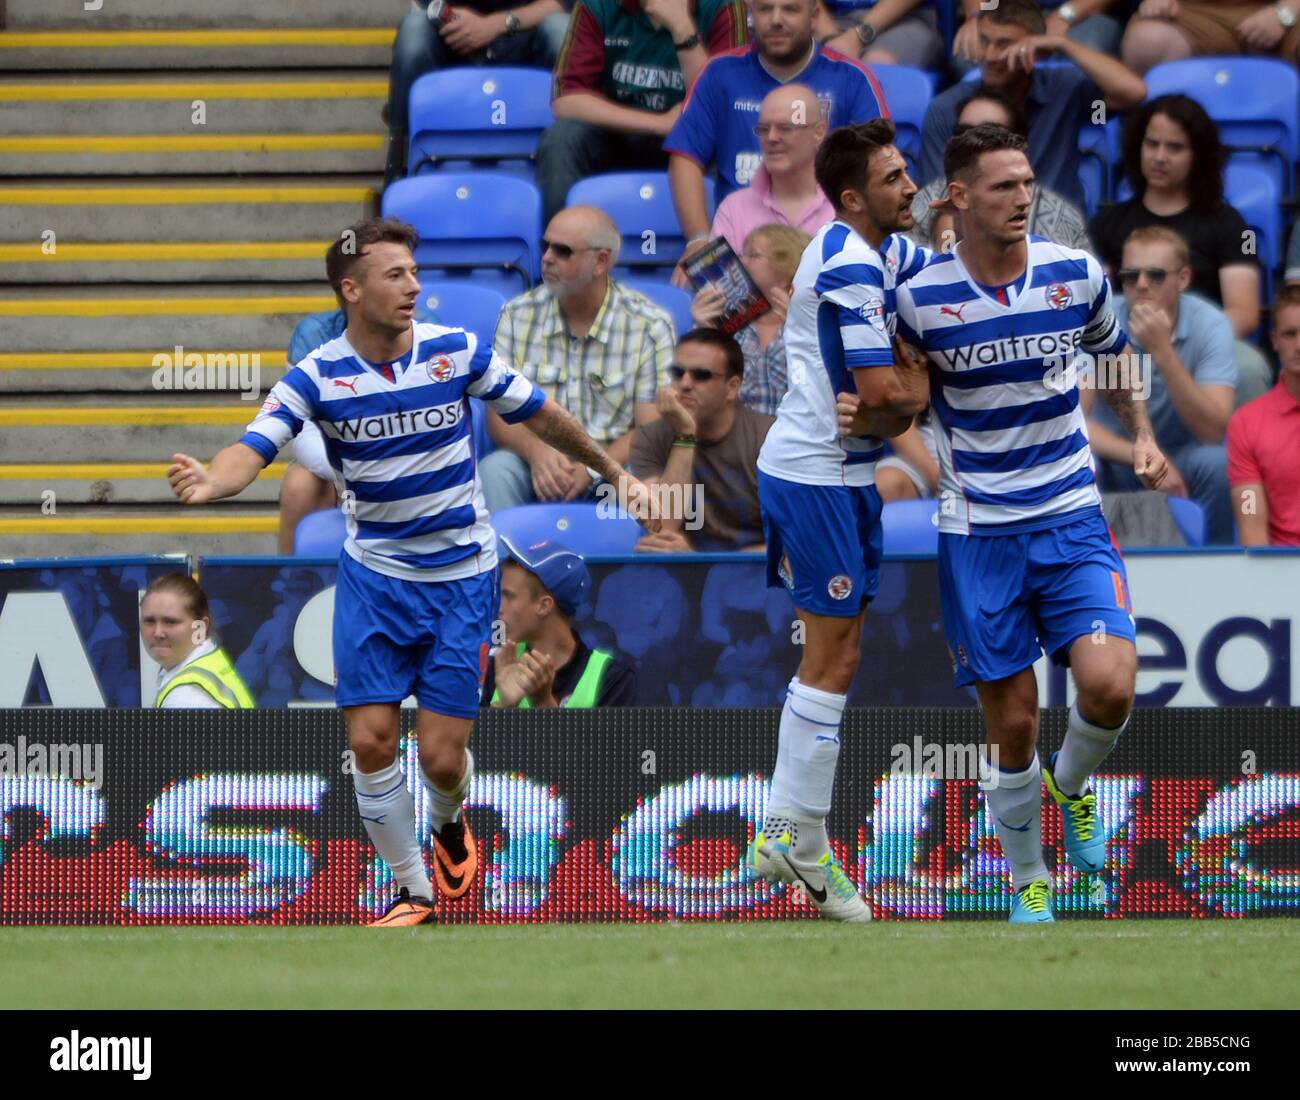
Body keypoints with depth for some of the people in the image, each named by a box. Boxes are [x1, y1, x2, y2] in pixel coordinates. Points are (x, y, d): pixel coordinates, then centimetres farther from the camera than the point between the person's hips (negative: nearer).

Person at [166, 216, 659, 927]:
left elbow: (542, 415, 5)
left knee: (441, 756, -5)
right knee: (370, 740, -8)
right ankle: (414, 892, 10)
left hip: (460, 580, -1)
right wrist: (210, 482, -46)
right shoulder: (317, 377, -11)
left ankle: (449, 826, 32)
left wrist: (616, 474, 13)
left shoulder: (457, 352, -9)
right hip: (372, 576, 1)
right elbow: (254, 448, -23)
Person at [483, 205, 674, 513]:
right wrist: (537, 452, -20)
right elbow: (500, 416, 3)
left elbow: (651, 429, -4)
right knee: (493, 472, -30)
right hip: (534, 464, 2)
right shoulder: (518, 316, 7)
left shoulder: (650, 325, 0)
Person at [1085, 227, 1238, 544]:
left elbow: (1213, 432, -25)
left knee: (1218, 462, -31)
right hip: (1116, 455, 0)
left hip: (1182, 458, 0)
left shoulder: (1210, 325, -15)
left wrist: (1162, 352, -34)